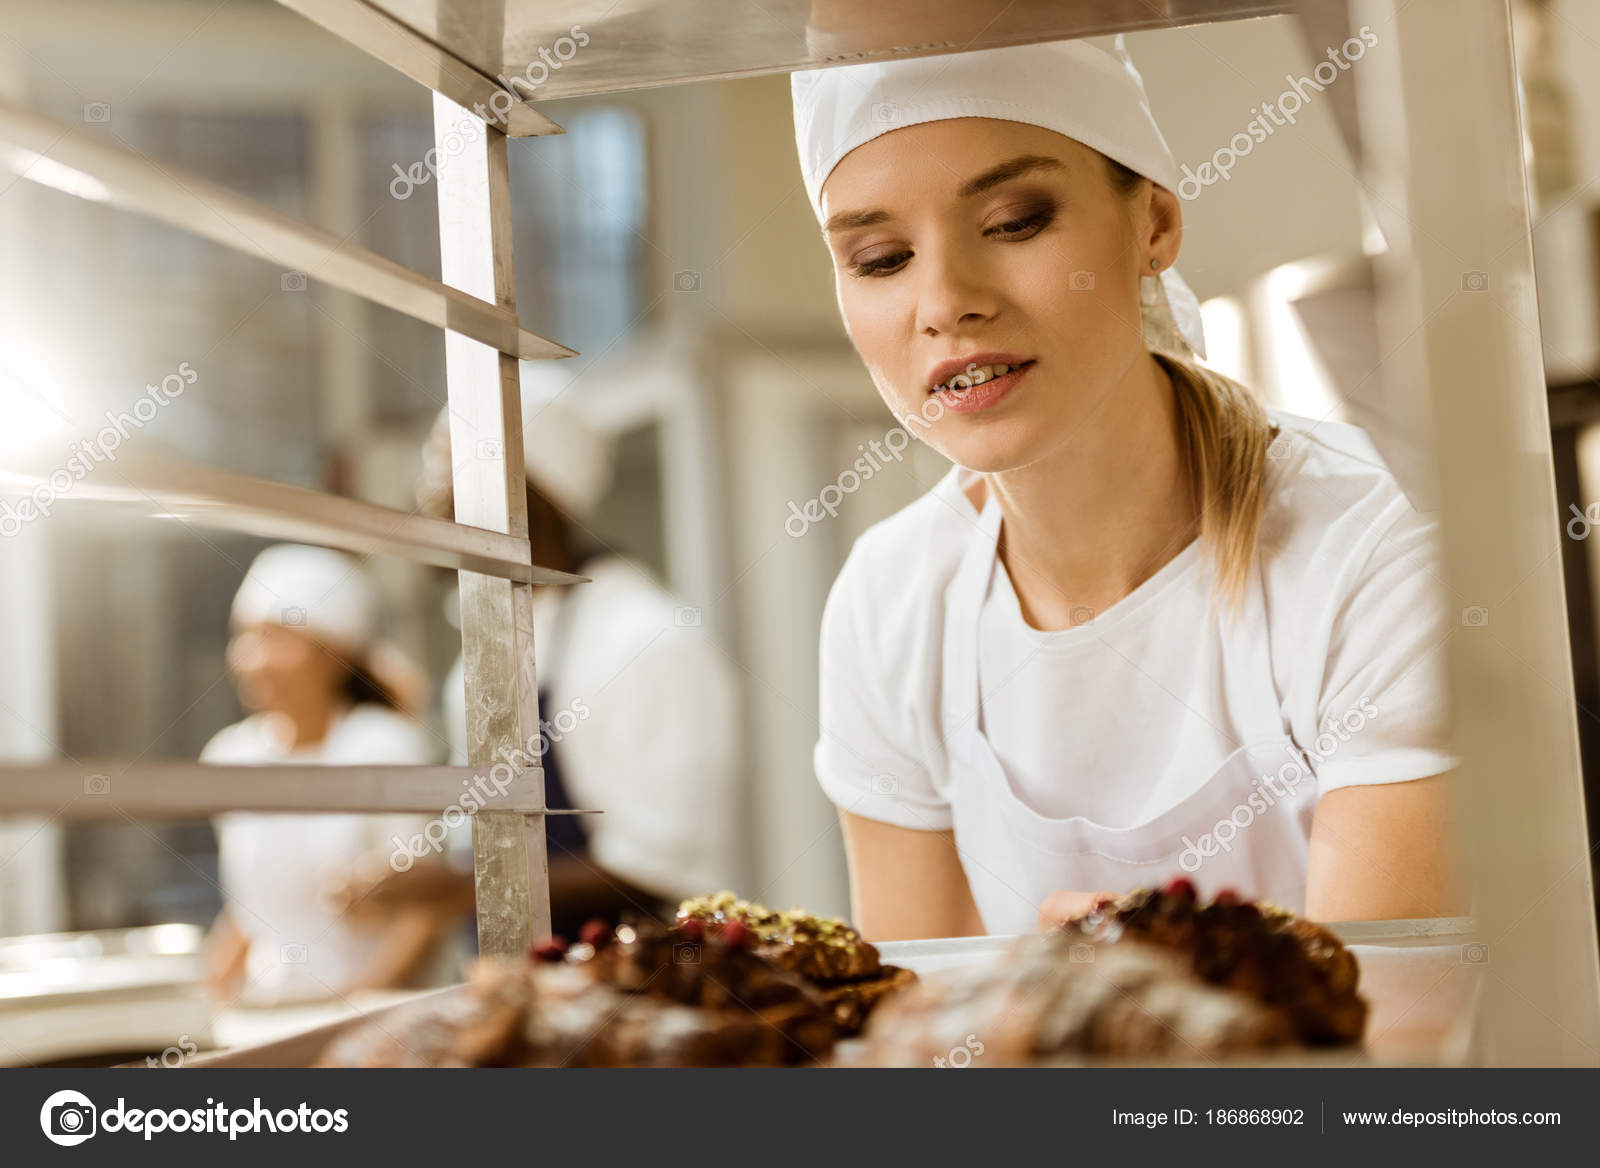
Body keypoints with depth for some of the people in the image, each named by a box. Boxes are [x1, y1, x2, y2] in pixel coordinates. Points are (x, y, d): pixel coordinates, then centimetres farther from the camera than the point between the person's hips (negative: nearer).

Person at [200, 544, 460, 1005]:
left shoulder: (389, 747, -8)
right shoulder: (228, 754, 8)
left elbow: (428, 910, -7)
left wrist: (349, 996, -15)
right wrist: (217, 979, 5)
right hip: (266, 1022, 4)